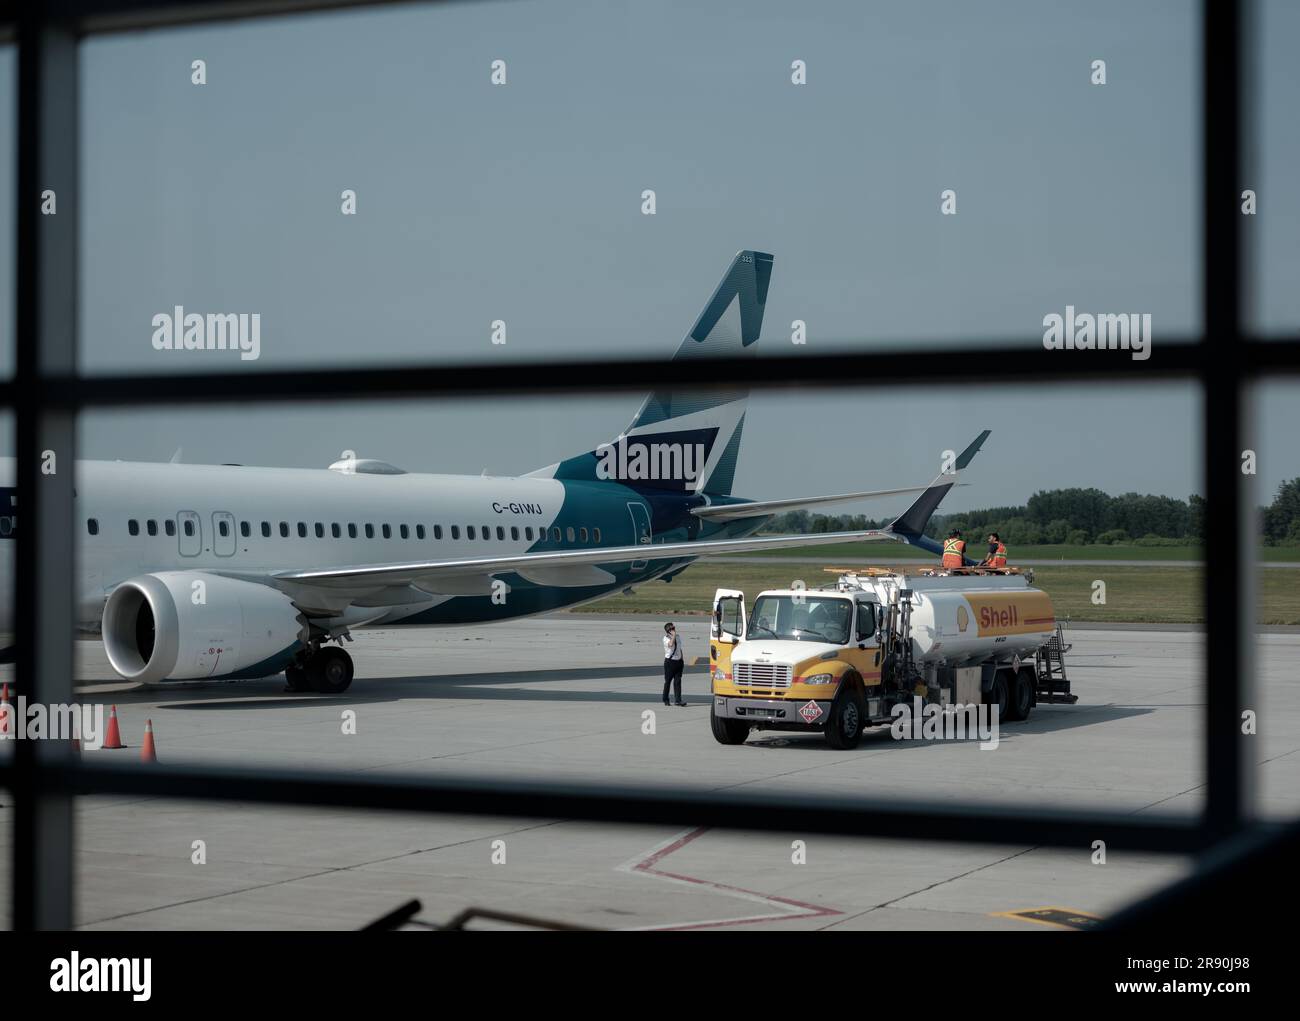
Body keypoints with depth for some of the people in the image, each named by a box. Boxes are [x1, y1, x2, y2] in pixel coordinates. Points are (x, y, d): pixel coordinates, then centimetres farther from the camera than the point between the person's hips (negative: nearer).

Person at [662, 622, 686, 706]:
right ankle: (665, 699, 17)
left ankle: (678, 700, -4)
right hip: (669, 661, -5)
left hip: (678, 661, 5)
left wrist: (682, 660, 16)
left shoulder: (678, 637, 10)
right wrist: (674, 635, -23)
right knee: (668, 681, 4)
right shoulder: (666, 638, -8)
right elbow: (670, 644, -30)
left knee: (678, 681, -1)